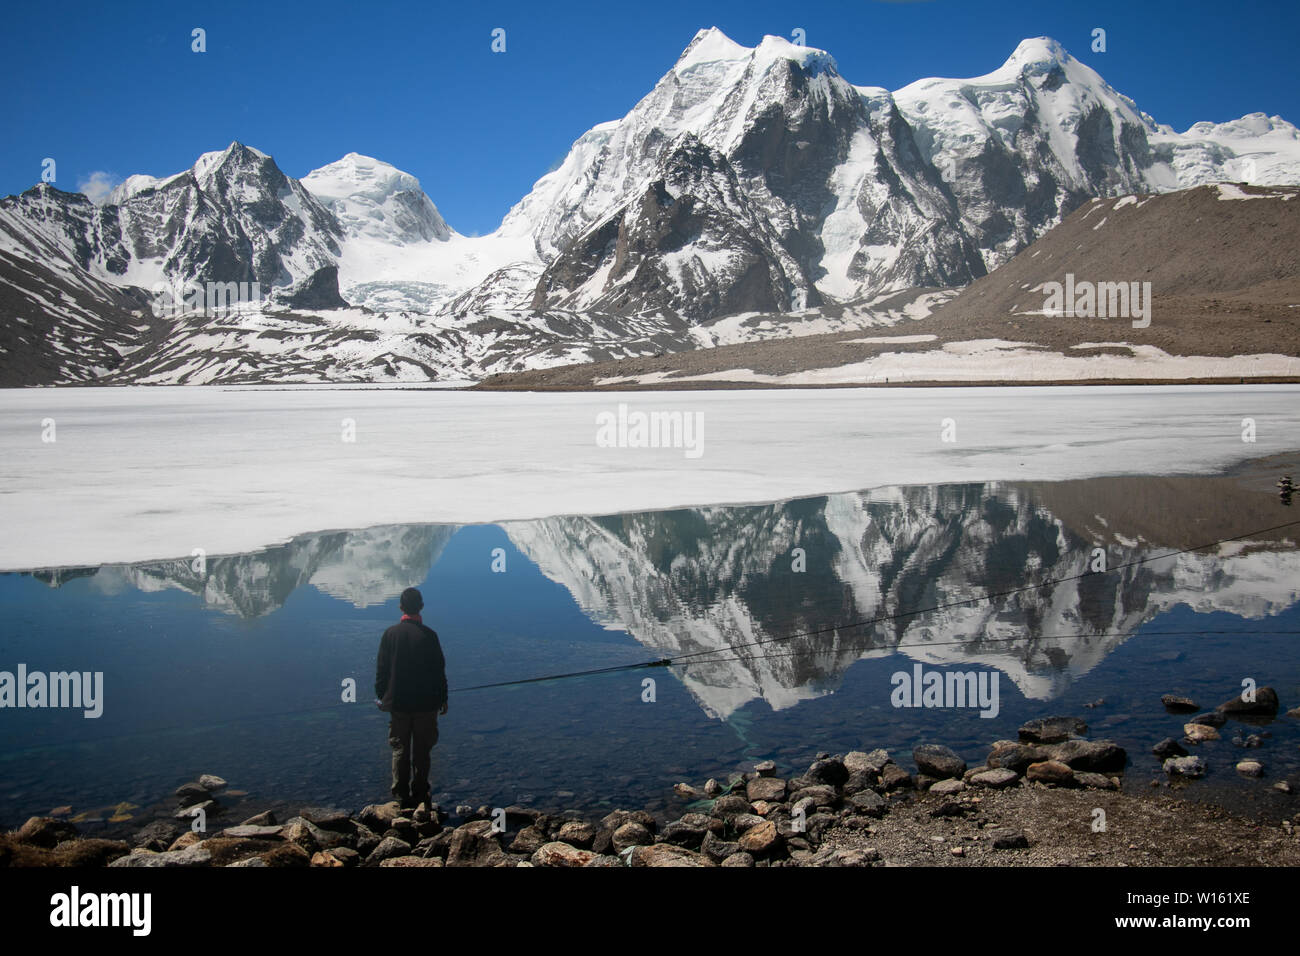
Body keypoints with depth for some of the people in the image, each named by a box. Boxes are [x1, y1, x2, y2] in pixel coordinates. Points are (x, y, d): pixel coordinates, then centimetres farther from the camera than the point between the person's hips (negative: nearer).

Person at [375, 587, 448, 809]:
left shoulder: (390, 634, -4)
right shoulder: (429, 635, -10)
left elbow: (382, 668, 1)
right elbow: (439, 670, -5)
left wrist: (381, 696, 12)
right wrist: (443, 698, 6)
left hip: (398, 702, 1)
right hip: (426, 703, -1)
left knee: (400, 750, 10)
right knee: (422, 750, 9)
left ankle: (401, 796, 12)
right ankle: (419, 795, 14)